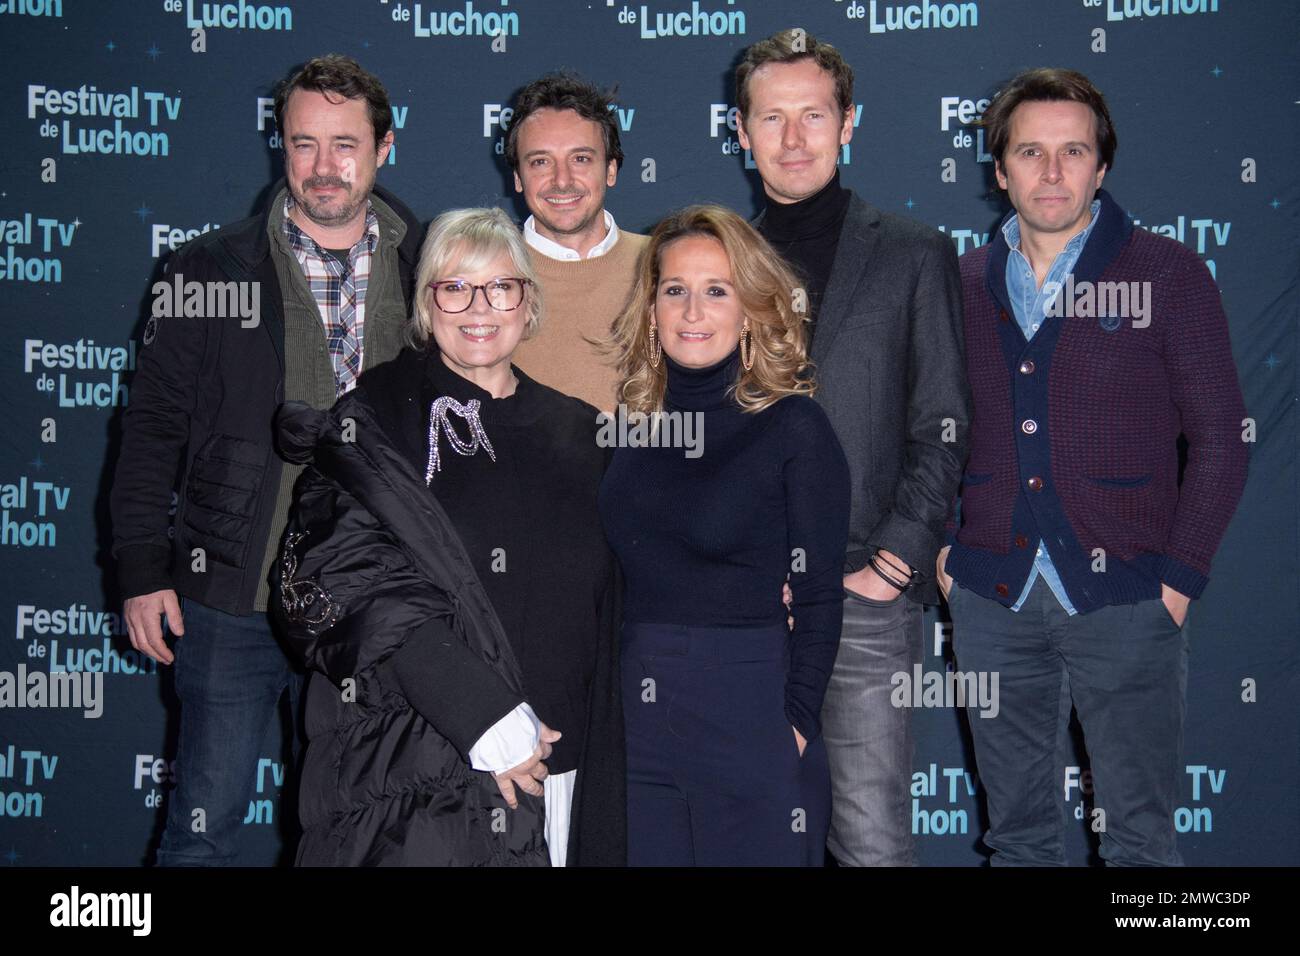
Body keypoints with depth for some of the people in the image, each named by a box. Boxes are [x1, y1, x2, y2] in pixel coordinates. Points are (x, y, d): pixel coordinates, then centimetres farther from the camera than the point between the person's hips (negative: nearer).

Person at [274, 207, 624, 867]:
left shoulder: (575, 433, 11)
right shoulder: (376, 421, -2)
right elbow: (360, 588, -12)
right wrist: (485, 720, -19)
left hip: (557, 763, 4)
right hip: (415, 764, -4)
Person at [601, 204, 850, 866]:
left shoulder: (794, 426, -6)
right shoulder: (631, 421, 7)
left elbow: (818, 599, -6)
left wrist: (797, 724, -11)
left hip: (749, 721, -4)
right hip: (635, 721, 4)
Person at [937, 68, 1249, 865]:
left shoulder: (1169, 275, -1)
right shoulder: (964, 284, 8)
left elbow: (1221, 437, -2)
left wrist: (1179, 581, -7)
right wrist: (941, 552, 4)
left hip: (1125, 602, -3)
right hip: (992, 603, 3)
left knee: (1141, 838, 6)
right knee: (1018, 831, 13)